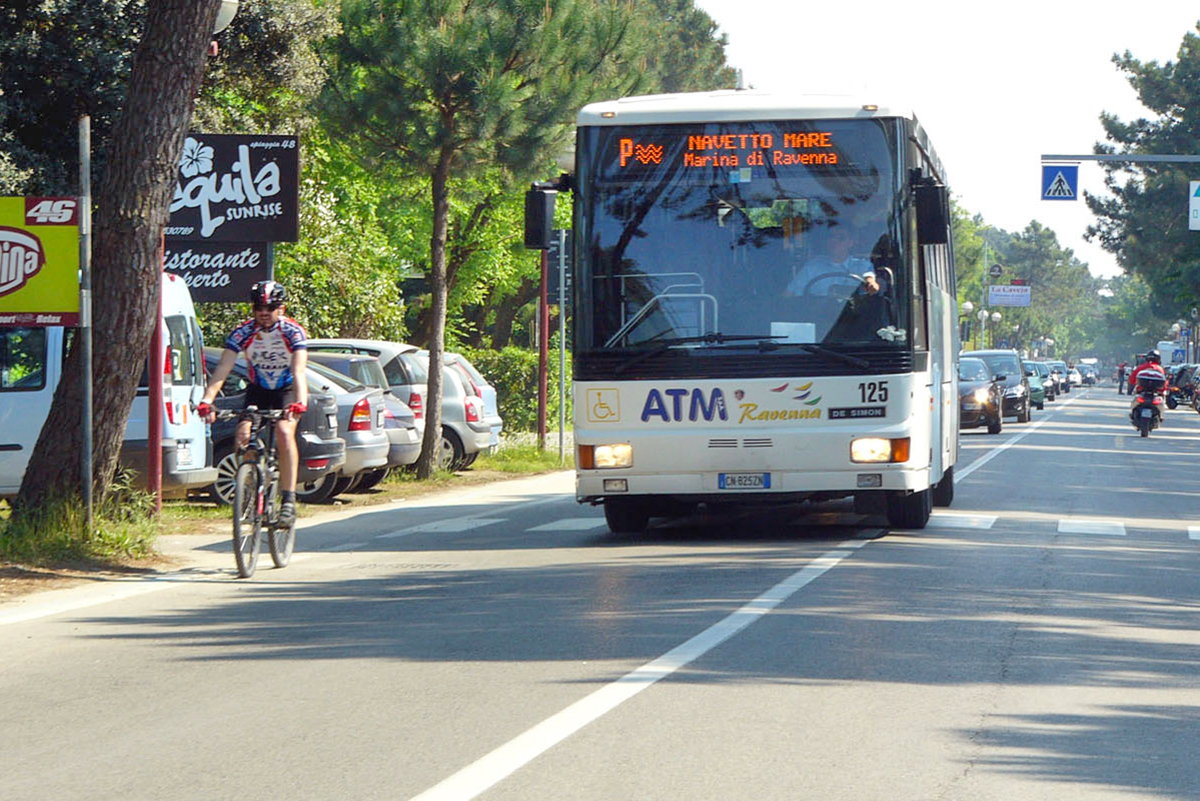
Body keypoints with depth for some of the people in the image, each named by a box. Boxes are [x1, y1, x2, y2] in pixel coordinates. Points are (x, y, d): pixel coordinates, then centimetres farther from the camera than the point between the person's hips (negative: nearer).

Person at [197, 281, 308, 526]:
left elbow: (299, 370, -35)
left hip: (287, 390, -3)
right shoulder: (243, 332, -17)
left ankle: (289, 499, -26)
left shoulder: (293, 332, -22)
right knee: (243, 436, -20)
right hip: (258, 390, 3)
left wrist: (300, 401, -53)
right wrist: (207, 400, -41)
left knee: (284, 432, -28)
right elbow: (222, 368, -26)